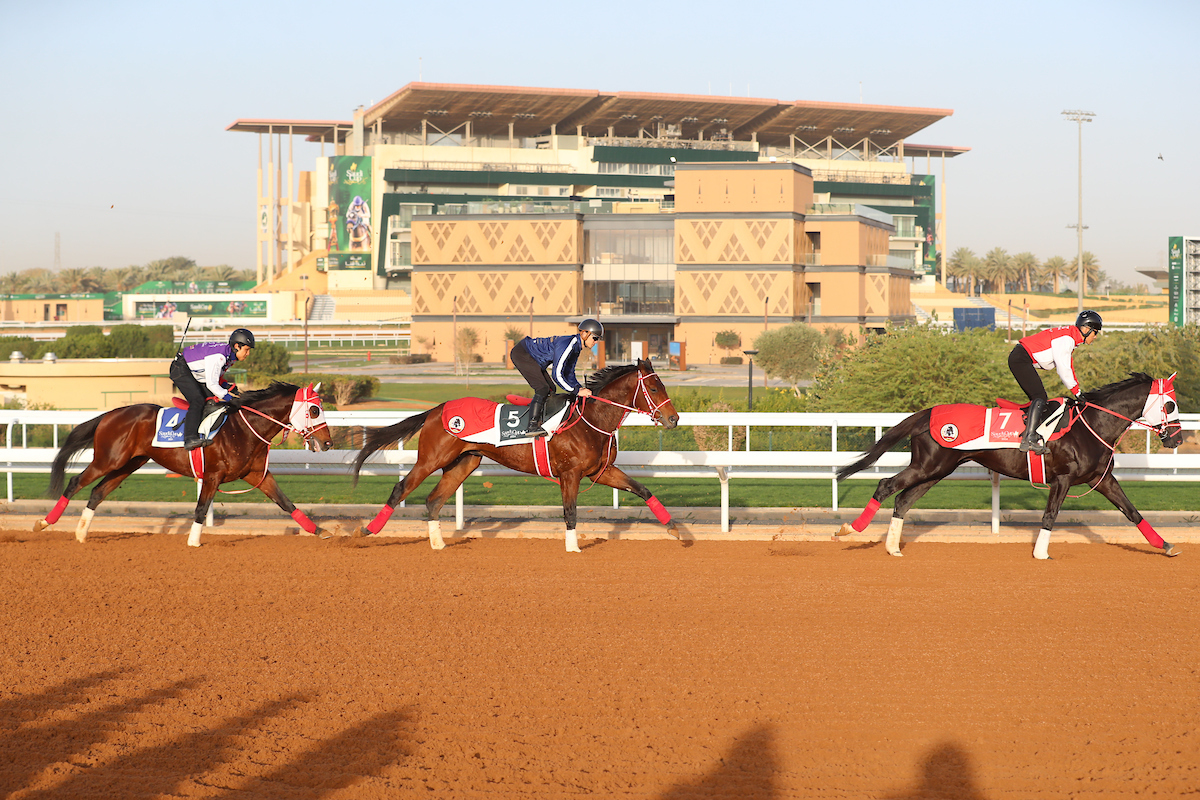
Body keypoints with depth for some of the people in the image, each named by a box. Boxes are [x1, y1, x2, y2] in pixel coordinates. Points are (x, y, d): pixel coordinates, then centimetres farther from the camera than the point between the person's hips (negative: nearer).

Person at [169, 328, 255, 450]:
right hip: (181, 370, -10)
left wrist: (229, 388, -8)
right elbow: (211, 384, -31)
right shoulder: (218, 356, -31)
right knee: (198, 400, -24)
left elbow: (217, 378, 10)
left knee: (214, 400, 3)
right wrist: (230, 398, -30)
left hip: (196, 375, 10)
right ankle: (190, 438, -32)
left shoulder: (230, 356, 0)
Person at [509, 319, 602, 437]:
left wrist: (580, 388, -3)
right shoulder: (567, 345, -27)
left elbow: (569, 374, 13)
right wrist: (577, 391, -24)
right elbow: (556, 374, -28)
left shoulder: (576, 347, 4)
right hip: (520, 353, -11)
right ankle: (532, 426, -24)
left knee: (550, 390, 9)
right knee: (543, 388, -19)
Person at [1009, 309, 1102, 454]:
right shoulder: (1066, 338, -18)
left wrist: (1078, 389, 18)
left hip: (1020, 361, 11)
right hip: (1020, 359, -11)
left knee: (1042, 400, 7)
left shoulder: (1071, 337, 14)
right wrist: (1076, 391, -9)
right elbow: (1063, 370, -18)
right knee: (1040, 397, -18)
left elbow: (1069, 367, 22)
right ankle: (1029, 439, -26)